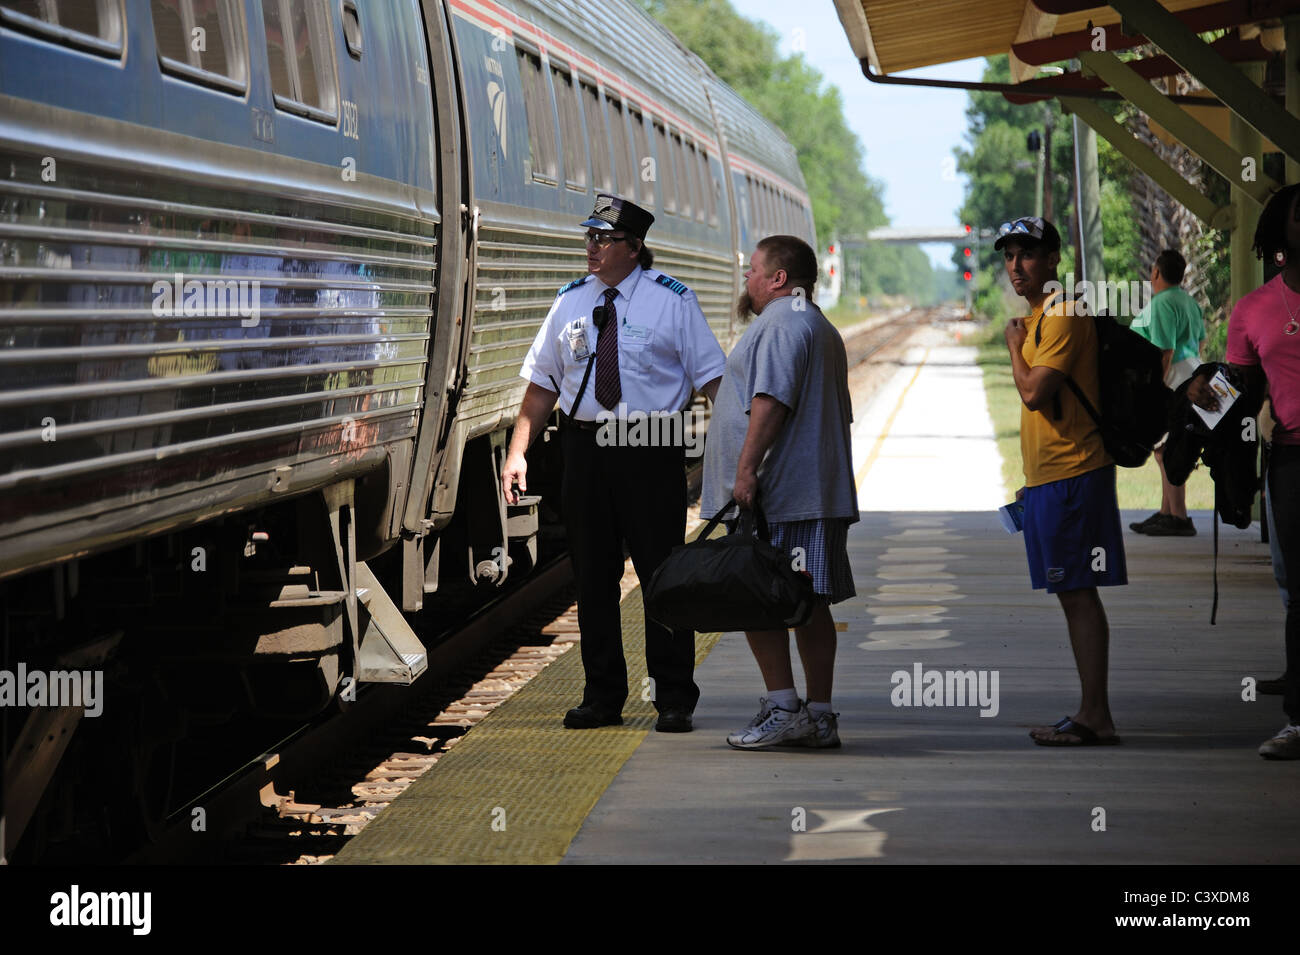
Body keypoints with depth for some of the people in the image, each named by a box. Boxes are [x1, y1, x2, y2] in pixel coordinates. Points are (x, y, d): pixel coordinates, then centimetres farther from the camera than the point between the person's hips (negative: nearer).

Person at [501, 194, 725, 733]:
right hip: (585, 447, 4)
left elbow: (711, 376, -3)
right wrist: (517, 451, 5)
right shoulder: (571, 303, 10)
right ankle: (602, 698, 17)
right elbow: (543, 381, 13)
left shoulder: (671, 301, -1)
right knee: (593, 576, 8)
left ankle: (674, 700, 6)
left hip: (651, 449, -4)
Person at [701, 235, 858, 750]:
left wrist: (747, 468, -24)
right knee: (809, 604, 9)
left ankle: (784, 709, -12)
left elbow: (771, 401, -21)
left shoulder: (781, 323, -10)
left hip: (775, 494, -10)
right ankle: (819, 716, 9)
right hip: (820, 493, 10)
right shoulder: (822, 328, 24)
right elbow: (838, 412, 27)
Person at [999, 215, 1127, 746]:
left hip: (1071, 476, -10)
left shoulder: (1062, 315, -13)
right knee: (1073, 595, 11)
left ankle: (1095, 717, -7)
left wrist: (1014, 346, -5)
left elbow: (1034, 393, -23)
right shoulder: (1038, 316, 19)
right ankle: (1091, 715, 15)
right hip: (1051, 477, 10)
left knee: (1079, 593, -9)